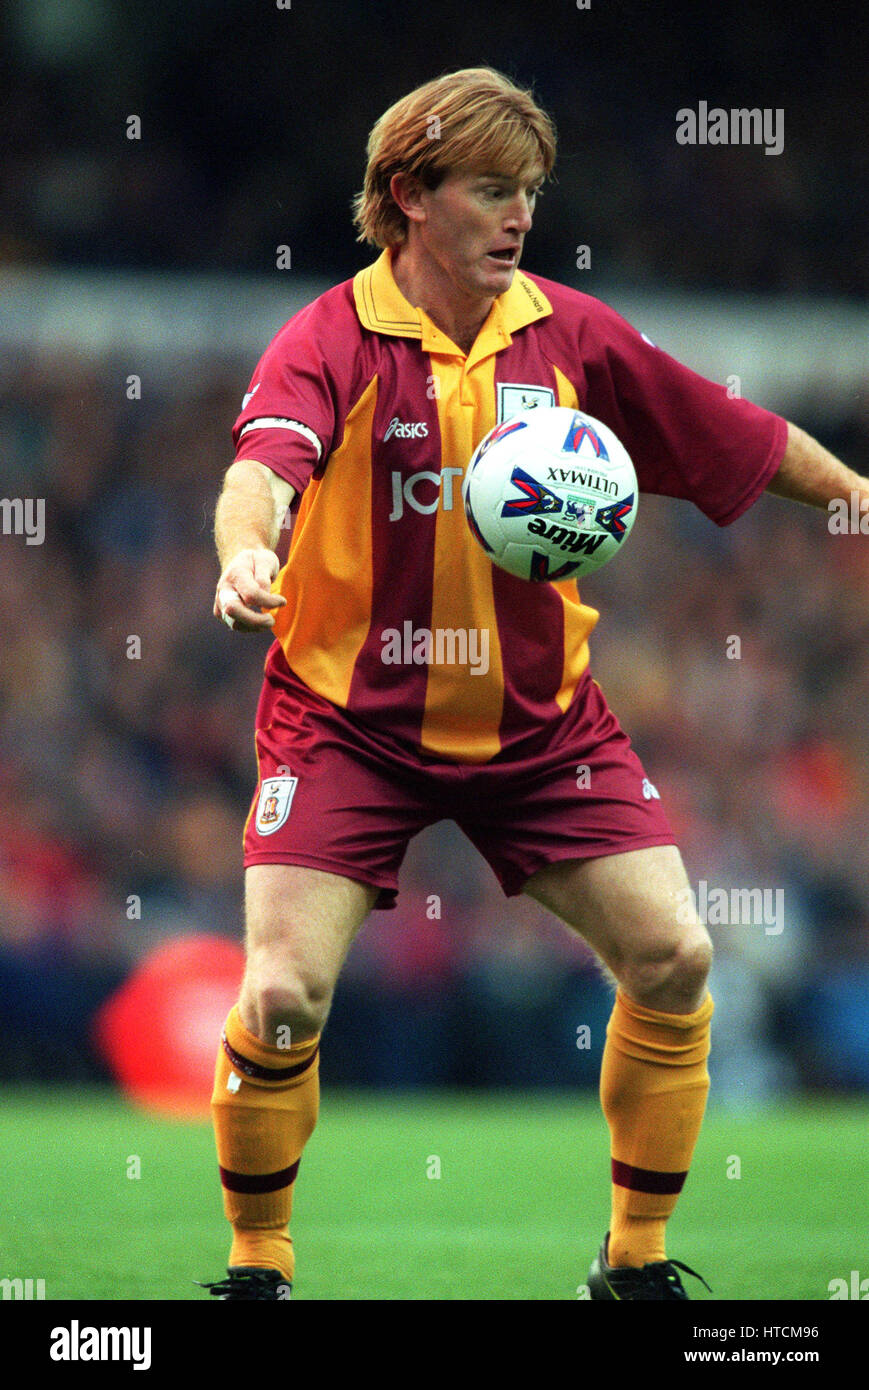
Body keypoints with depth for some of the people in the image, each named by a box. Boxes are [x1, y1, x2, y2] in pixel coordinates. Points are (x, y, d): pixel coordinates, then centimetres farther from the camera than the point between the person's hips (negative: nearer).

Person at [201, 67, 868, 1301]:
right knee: (285, 996, -15)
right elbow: (264, 465, -33)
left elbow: (748, 443, 8)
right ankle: (257, 1267, 8)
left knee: (672, 958, -4)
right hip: (351, 720, -4)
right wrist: (244, 552, -54)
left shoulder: (570, 334, -2)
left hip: (539, 716, 4)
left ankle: (637, 1260, 13)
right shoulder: (331, 341, -14)